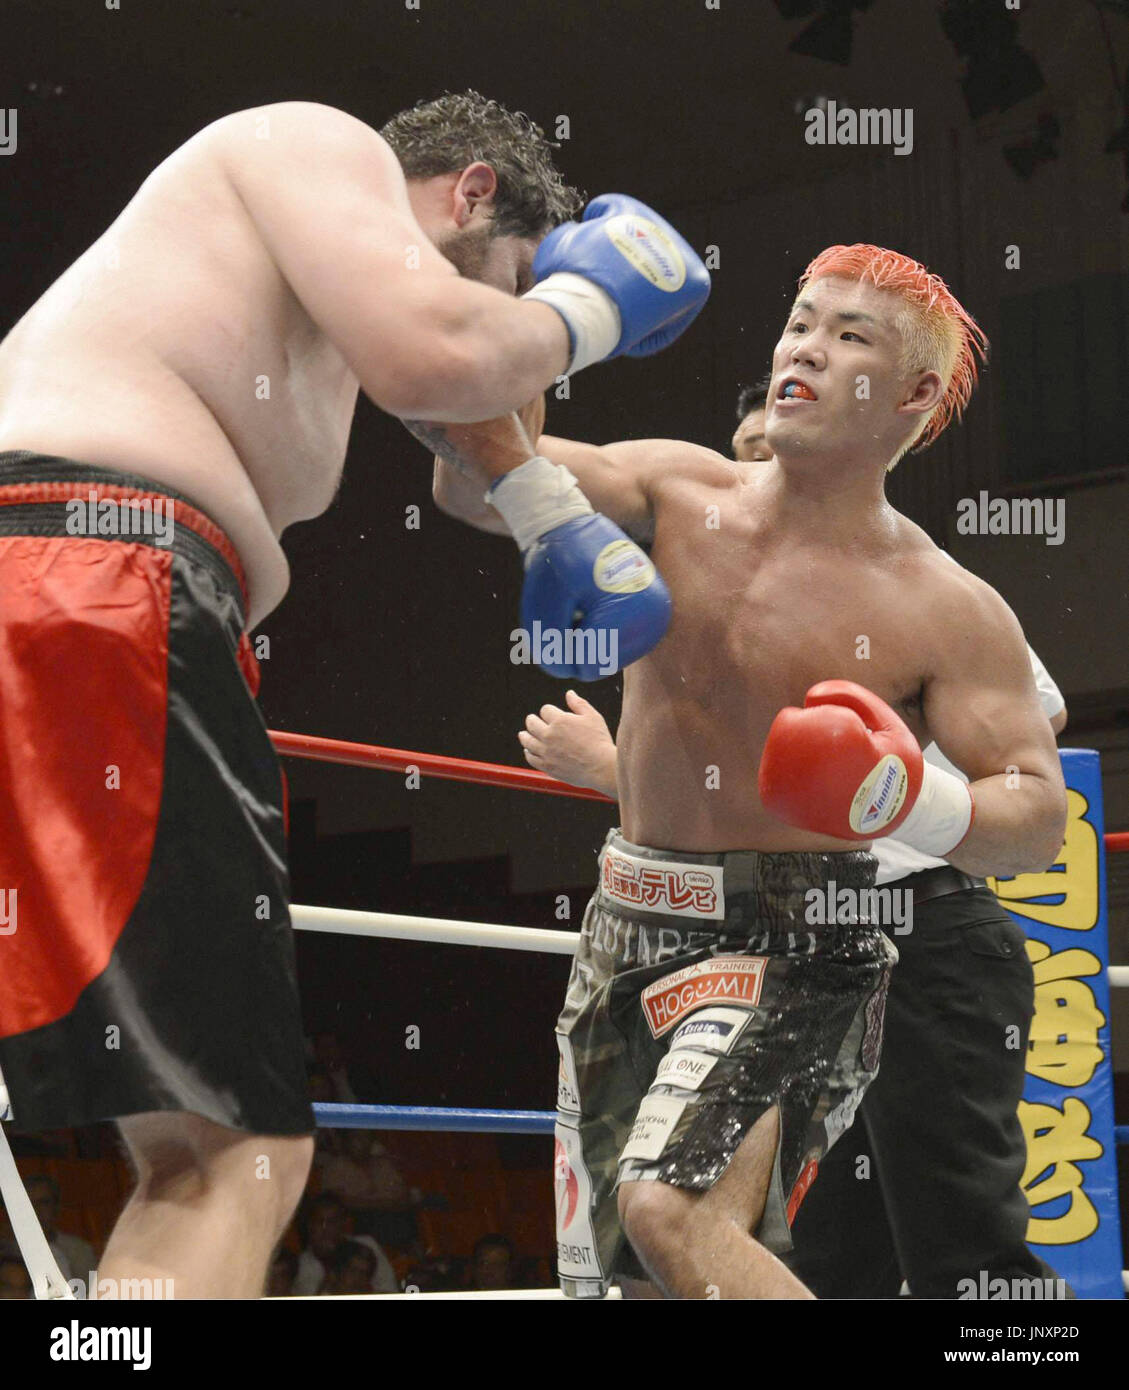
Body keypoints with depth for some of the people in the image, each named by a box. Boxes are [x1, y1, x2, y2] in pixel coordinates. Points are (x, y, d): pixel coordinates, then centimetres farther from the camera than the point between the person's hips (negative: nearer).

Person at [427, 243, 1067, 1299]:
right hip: (630, 931, 6)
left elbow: (1039, 817, -11)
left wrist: (910, 801, -30)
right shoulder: (677, 492, 2)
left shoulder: (943, 611, -8)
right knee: (626, 1274, 12)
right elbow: (482, 481, -10)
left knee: (671, 1207, -30)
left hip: (791, 947, -6)